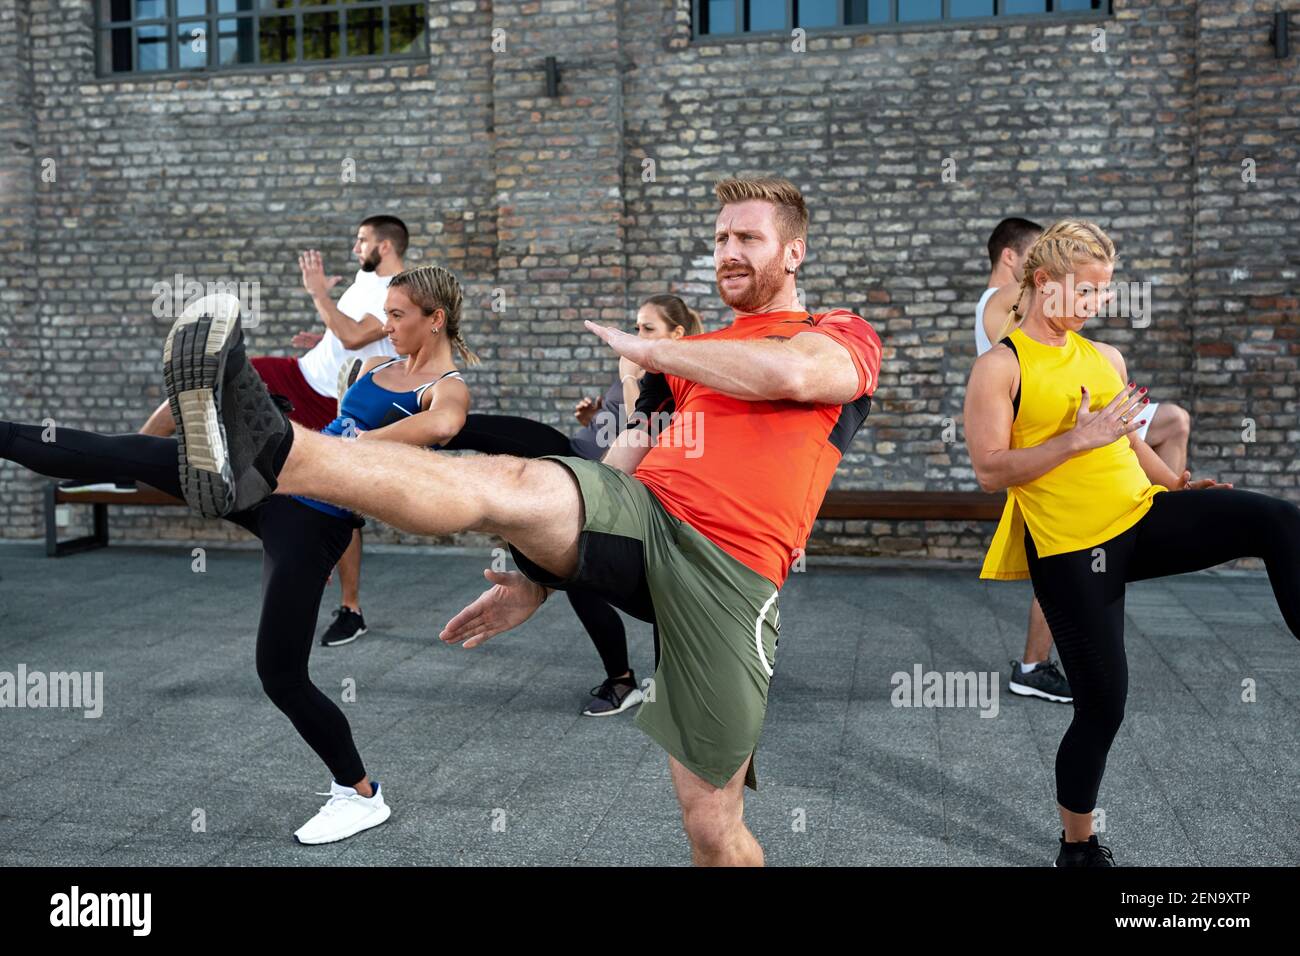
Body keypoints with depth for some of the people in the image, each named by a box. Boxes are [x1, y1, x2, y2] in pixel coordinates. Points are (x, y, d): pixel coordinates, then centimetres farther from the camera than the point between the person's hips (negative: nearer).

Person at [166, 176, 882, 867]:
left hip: (730, 573, -3)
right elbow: (621, 469, 24)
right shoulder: (688, 358, 27)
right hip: (640, 519, 4)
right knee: (514, 481, -28)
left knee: (712, 825, 2)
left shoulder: (846, 335, 13)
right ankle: (269, 455, -45)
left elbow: (792, 373, -13)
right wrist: (540, 578, 14)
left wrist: (645, 349, -2)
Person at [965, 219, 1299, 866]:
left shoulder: (1106, 357, 12)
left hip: (1142, 517, 6)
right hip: (1071, 549, -6)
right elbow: (989, 472, -15)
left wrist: (1176, 483, 8)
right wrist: (1078, 438, -22)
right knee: (1102, 701, 1)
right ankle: (1078, 846, 23)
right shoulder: (1000, 367, -7)